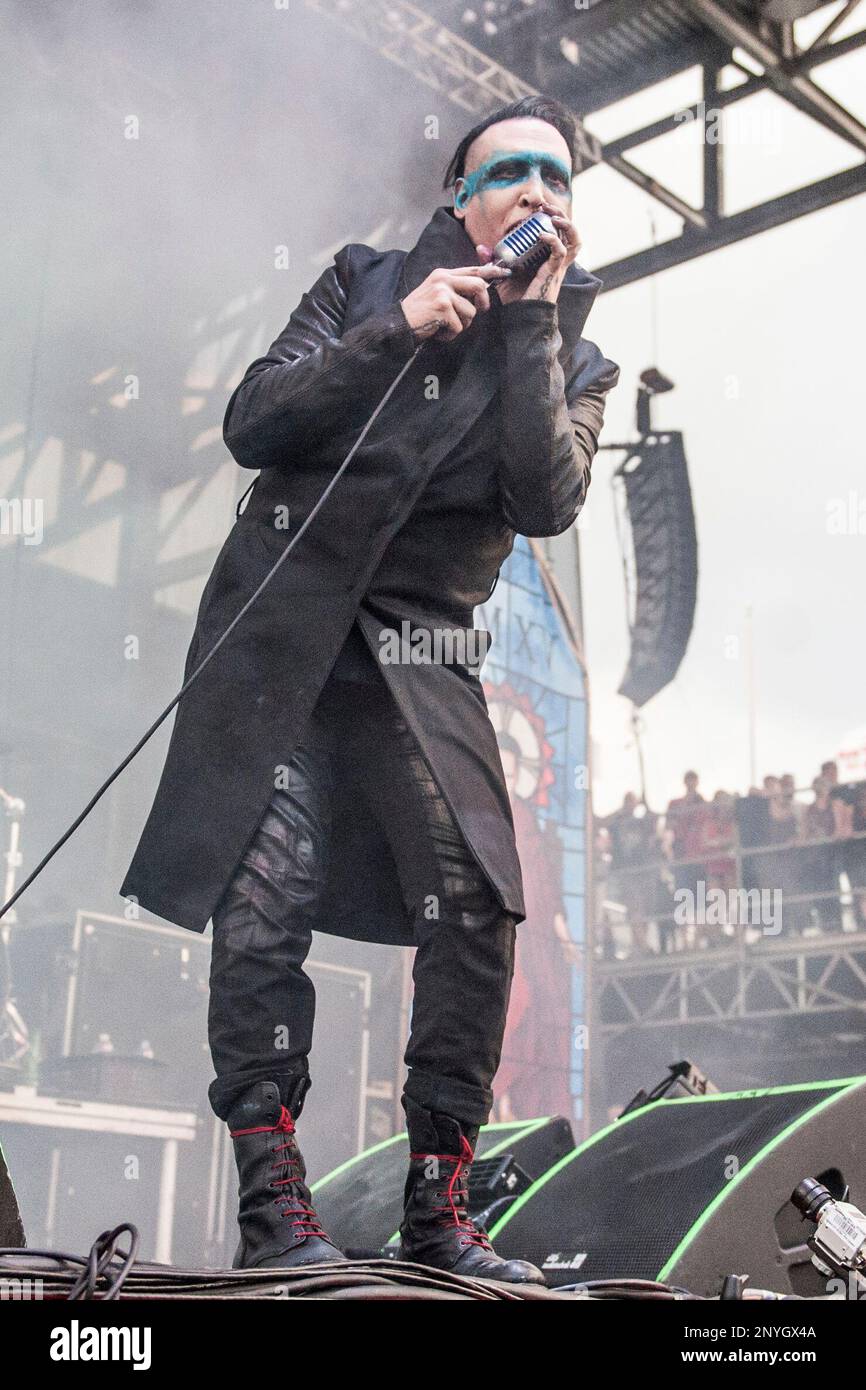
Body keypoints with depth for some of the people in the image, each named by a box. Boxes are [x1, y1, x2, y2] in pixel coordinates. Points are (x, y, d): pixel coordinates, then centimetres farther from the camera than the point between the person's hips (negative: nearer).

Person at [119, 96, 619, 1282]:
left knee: (479, 911, -14)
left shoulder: (572, 358, 9)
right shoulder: (366, 283, 9)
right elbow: (252, 424, -2)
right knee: (263, 909, -10)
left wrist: (529, 320, -10)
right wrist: (397, 333, -11)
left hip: (420, 657, 1)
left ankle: (439, 1216, -2)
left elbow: (545, 501, -10)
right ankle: (271, 1205, 0)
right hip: (279, 630, 0)